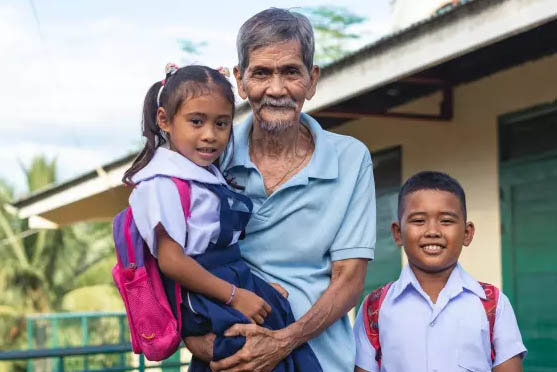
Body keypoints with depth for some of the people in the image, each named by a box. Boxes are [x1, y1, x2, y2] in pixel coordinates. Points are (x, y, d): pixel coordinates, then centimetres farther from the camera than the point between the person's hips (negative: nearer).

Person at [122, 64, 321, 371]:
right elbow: (171, 260, -18)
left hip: (235, 287, 9)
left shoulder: (211, 176, 18)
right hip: (202, 304, -9)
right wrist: (233, 296, -16)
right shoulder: (163, 183, -12)